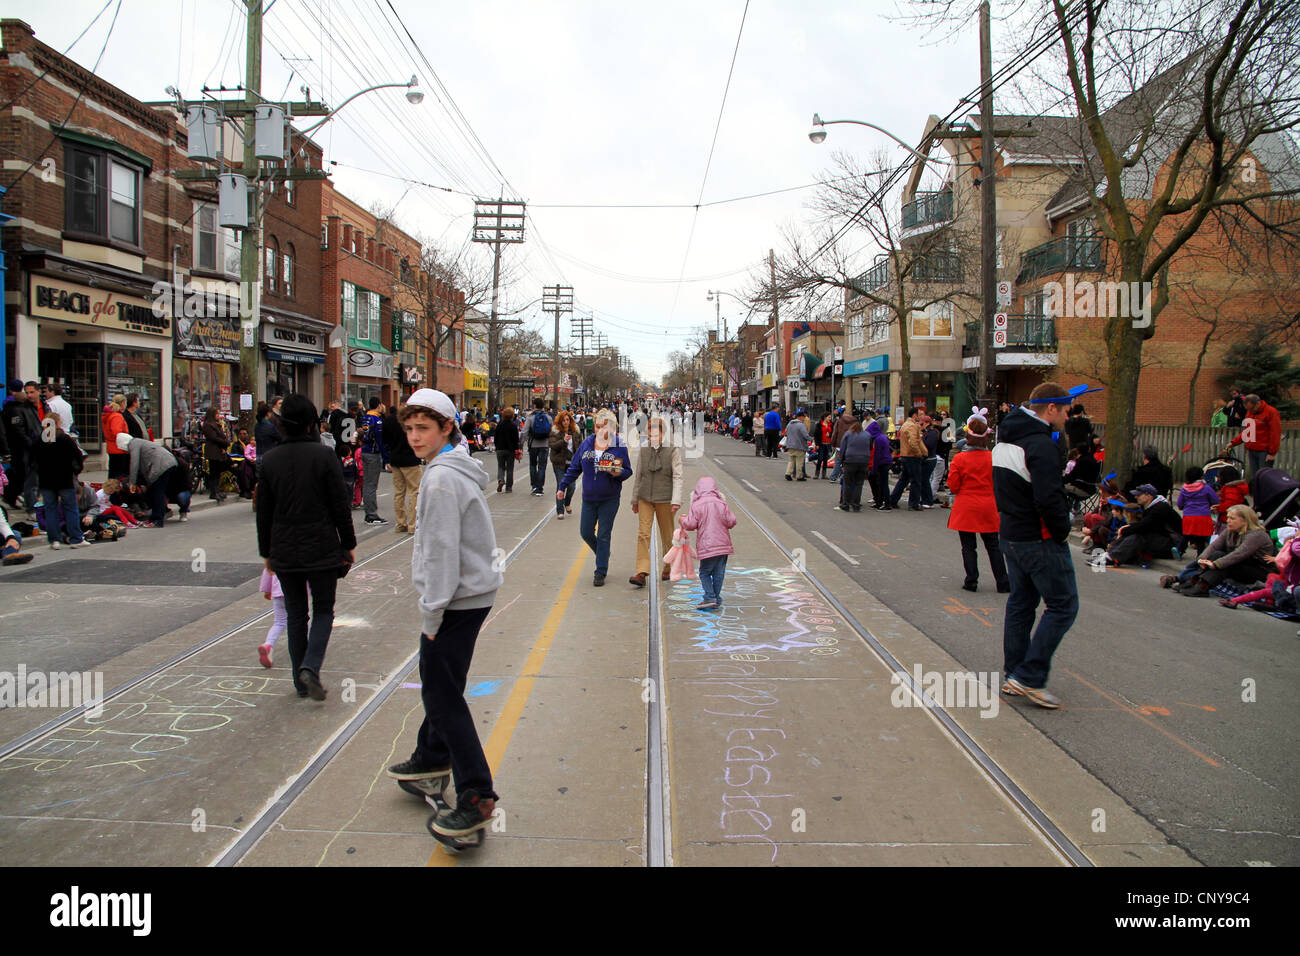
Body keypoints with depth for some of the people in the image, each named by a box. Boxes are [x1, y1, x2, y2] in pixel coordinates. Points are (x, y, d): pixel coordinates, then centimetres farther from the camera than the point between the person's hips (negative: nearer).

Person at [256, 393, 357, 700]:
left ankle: (301, 681, 17)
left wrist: (266, 551, 15)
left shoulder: (269, 459, 1)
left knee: (295, 614, 14)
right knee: (323, 610, 11)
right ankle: (310, 666, -9)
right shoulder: (323, 454, -10)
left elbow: (264, 511, 5)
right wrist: (348, 544, 2)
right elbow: (340, 505, -8)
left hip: (284, 552, 3)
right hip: (321, 548, -3)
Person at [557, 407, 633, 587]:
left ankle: (600, 573, 9)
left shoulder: (619, 446, -7)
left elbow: (628, 471, -1)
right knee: (586, 533, 7)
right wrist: (563, 487, 7)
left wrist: (618, 473, -23)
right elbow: (574, 468, 9)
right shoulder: (586, 444, 2)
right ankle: (603, 555, 35)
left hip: (609, 500, -3)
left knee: (603, 535, 1)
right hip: (589, 498, 4)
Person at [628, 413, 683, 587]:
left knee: (667, 536, 9)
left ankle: (668, 568, 27)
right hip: (645, 498, 3)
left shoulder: (673, 449, -5)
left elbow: (678, 476, -8)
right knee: (643, 534, -8)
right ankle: (641, 573, -11)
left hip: (665, 499, -3)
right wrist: (635, 499, 16)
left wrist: (676, 500, -16)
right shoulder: (643, 450, 6)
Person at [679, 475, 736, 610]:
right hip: (723, 544, 3)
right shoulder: (722, 504, 2)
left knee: (704, 573, 8)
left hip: (706, 546, -3)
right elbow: (731, 522, 0)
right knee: (718, 574, 9)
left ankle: (710, 597, -5)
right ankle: (716, 601, 12)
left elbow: (690, 525, -8)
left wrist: (682, 520, 12)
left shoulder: (696, 506, -6)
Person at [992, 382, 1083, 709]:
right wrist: (1062, 531, -13)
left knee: (1020, 603, 17)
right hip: (1040, 541, -9)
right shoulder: (1041, 444, -20)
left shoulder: (1004, 441, 11)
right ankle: (1030, 677, -1)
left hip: (1009, 535, 9)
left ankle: (1013, 676, 22)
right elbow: (1049, 499, -27)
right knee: (1062, 607, 0)